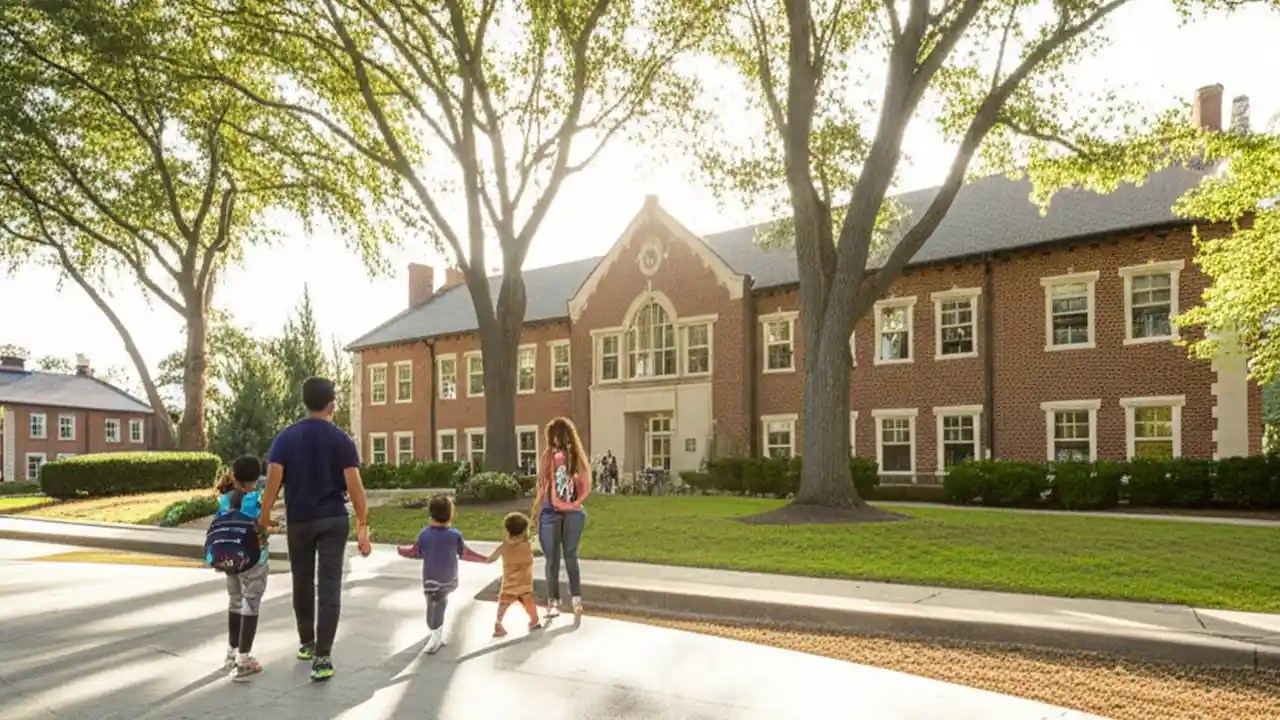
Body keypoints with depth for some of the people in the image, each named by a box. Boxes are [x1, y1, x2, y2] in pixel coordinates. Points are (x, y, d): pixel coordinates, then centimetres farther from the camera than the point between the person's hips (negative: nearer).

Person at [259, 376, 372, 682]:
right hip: (334, 521, -2)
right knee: (329, 587, -2)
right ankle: (321, 658, -6)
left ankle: (306, 643, 34)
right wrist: (362, 526, -6)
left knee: (302, 583, 18)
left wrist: (264, 515, 3)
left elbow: (273, 480, -9)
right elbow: (354, 486, -10)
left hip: (299, 521, 2)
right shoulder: (341, 440, -5)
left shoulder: (285, 438, -1)